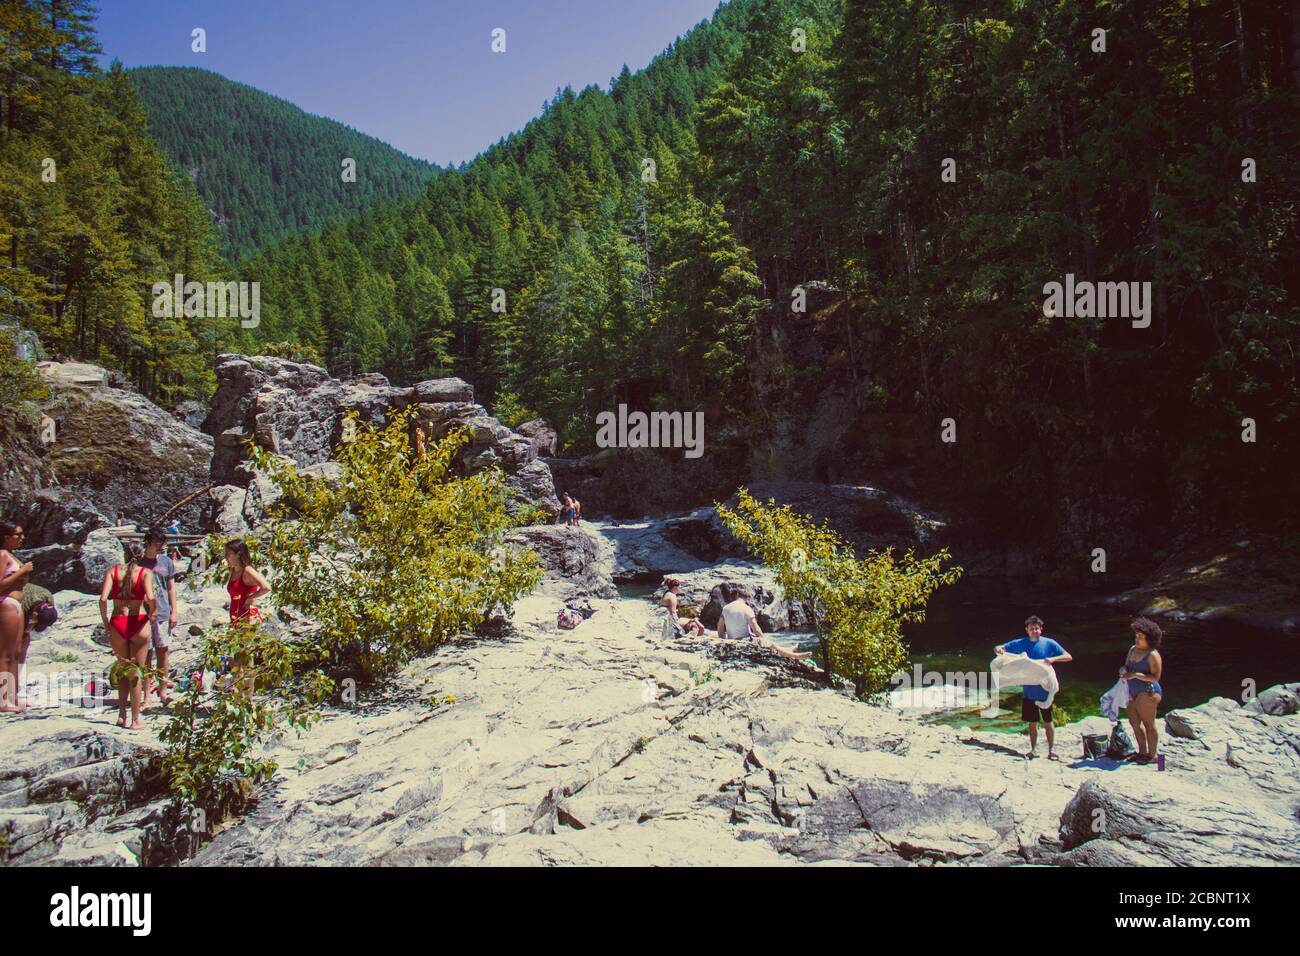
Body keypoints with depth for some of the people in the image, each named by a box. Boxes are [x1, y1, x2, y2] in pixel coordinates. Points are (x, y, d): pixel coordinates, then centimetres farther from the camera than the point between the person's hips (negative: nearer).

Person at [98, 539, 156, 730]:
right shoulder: (145, 573, -2)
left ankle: (121, 714, 18)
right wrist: (152, 612, 1)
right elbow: (150, 598, -18)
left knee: (123, 669, 20)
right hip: (138, 623, -2)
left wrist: (105, 621, 3)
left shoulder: (112, 571, 3)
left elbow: (103, 598, -9)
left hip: (117, 623, 2)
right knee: (136, 671, 7)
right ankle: (135, 720, 9)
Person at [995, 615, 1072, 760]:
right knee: (1032, 722, 10)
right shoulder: (1021, 643, 2)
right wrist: (999, 650, -19)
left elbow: (1068, 657, -5)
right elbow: (998, 648, 6)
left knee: (1048, 721, 4)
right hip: (1028, 690, 2)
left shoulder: (1049, 643, -4)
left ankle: (1052, 750, 14)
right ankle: (1034, 749, 20)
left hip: (1045, 690, -2)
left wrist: (1053, 658, -23)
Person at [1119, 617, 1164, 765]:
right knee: (1134, 722, 15)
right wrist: (1123, 670, -2)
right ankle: (1142, 752, 27)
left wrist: (1136, 675, -26)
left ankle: (1151, 755, 9)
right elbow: (1126, 666, 21)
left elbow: (1155, 677, -19)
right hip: (1134, 691, 9)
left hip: (1148, 692, -9)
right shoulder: (1133, 649, 11)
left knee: (1149, 724, -1)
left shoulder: (1152, 655, -15)